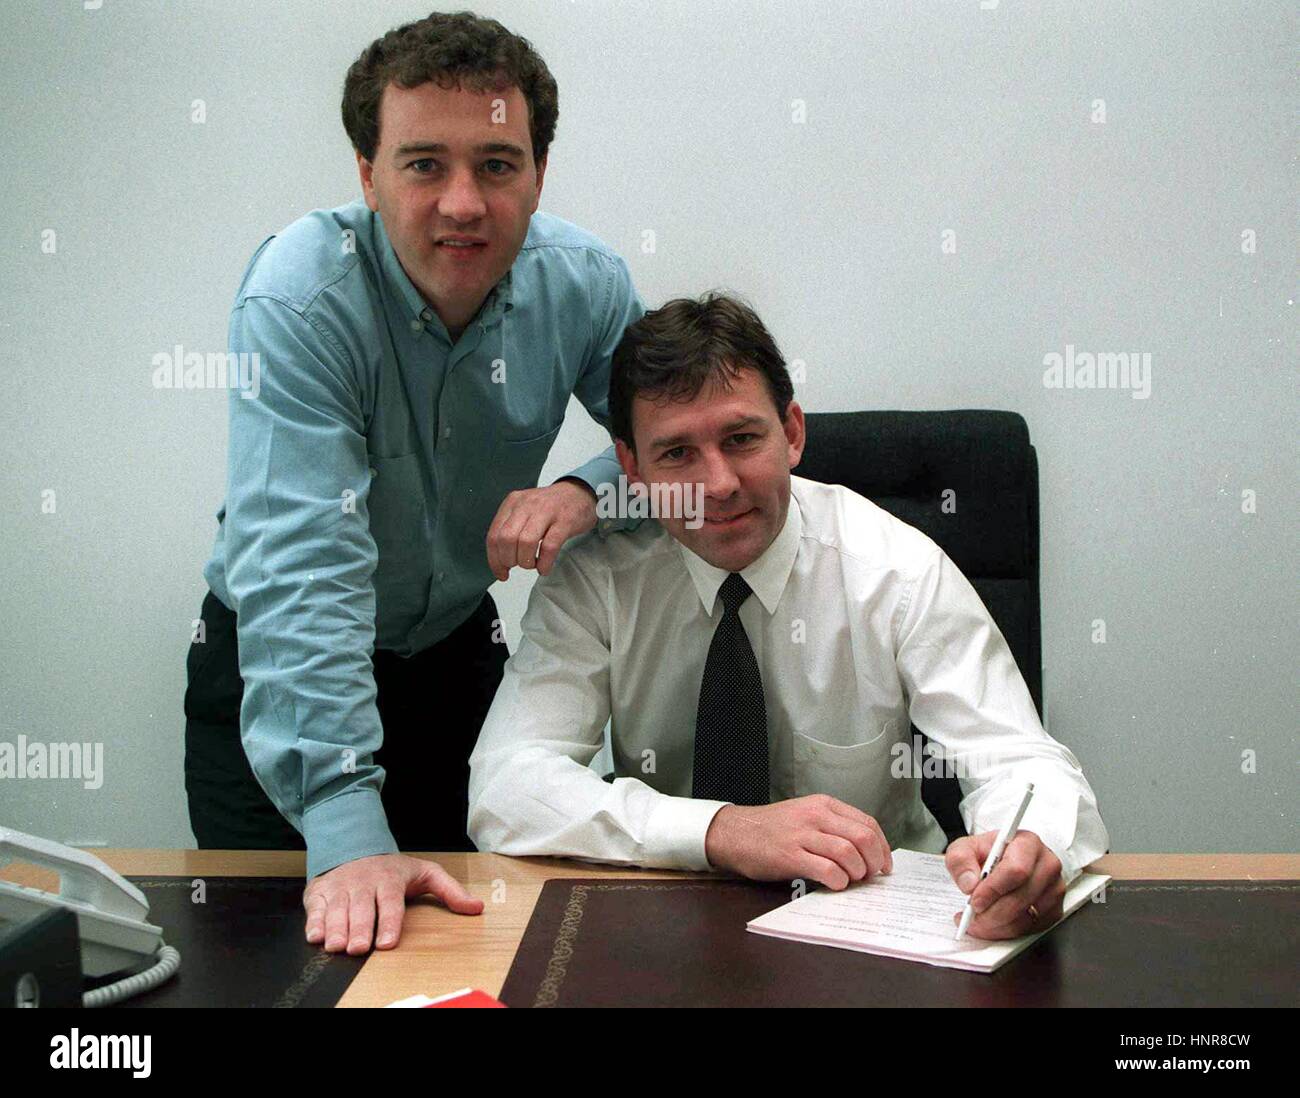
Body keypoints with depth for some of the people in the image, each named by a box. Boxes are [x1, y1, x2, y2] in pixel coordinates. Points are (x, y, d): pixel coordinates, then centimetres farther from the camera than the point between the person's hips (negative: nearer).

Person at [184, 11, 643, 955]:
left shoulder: (582, 283, -14)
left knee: (481, 920, 13)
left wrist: (588, 490, -27)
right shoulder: (302, 295, -29)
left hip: (457, 645, 4)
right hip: (272, 667, -3)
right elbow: (301, 562, -37)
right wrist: (346, 830, -44)